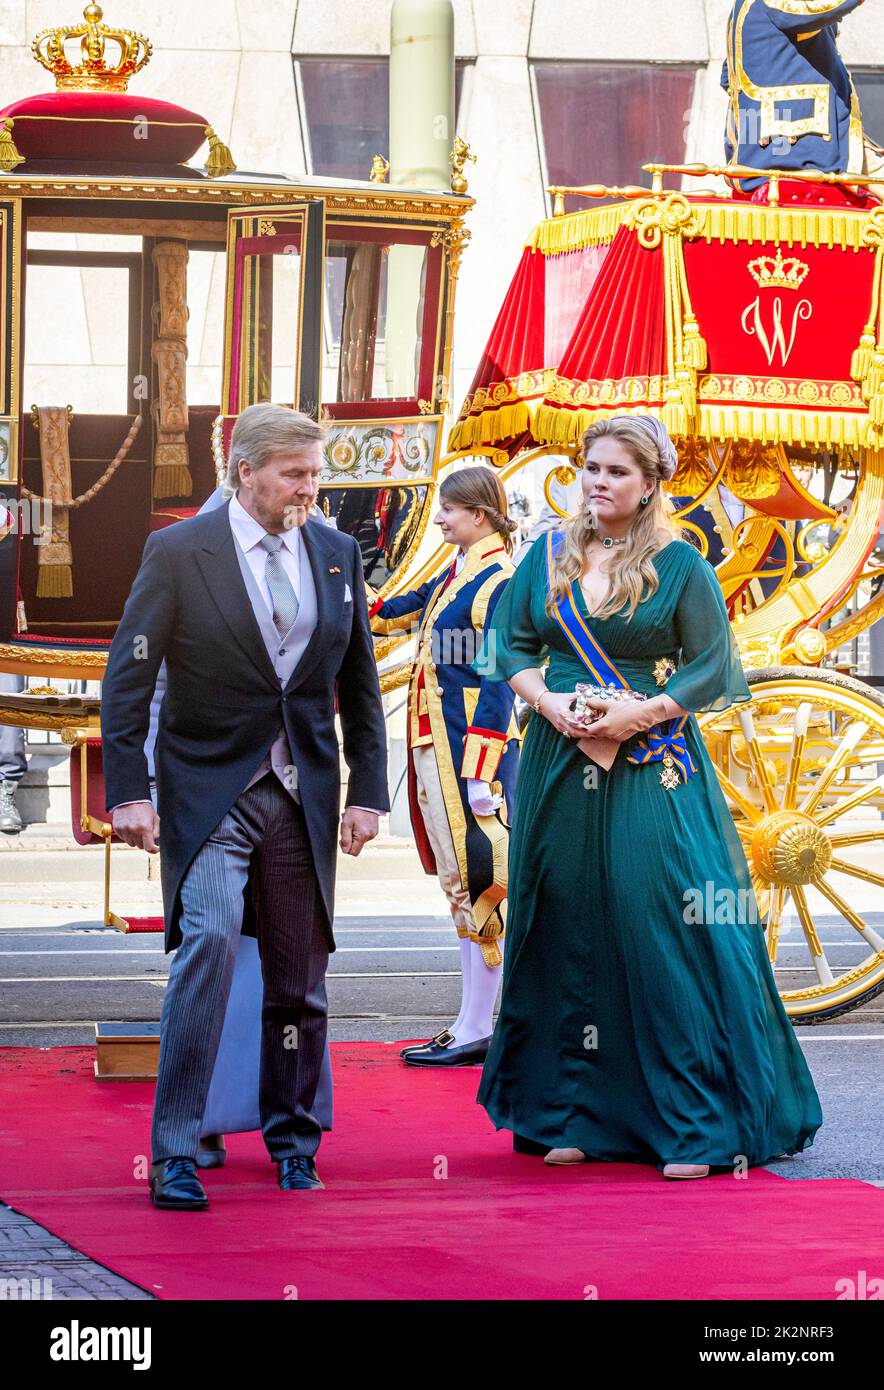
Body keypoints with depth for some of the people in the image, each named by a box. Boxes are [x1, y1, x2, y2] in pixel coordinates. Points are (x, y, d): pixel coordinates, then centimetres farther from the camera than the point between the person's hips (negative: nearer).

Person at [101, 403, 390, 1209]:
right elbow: (128, 679, -6)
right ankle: (175, 1149, -15)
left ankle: (293, 1140, 28)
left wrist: (368, 789, 5)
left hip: (303, 794, 4)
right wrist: (128, 791, -13)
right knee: (209, 940, -21)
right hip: (209, 792, -4)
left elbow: (359, 683, 12)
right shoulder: (179, 553, -6)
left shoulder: (337, 554, 6)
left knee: (301, 975, 9)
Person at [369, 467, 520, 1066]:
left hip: (475, 745, -9)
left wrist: (481, 770, -19)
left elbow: (499, 681, -16)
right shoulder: (456, 577, 14)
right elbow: (403, 608, 29)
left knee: (477, 880, -5)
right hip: (440, 745, 9)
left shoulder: (500, 582, -12)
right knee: (462, 882, 11)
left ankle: (476, 1030, -1)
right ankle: (472, 1023, 16)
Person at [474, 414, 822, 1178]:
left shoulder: (680, 565, -1)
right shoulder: (549, 560, 10)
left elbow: (714, 667, -2)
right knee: (569, 934, 4)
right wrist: (548, 701, -7)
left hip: (652, 772, -4)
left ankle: (692, 1122, -5)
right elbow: (512, 647, 12)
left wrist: (643, 713, -14)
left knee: (664, 934, -8)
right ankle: (573, 1113, 11)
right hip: (562, 768, 4)